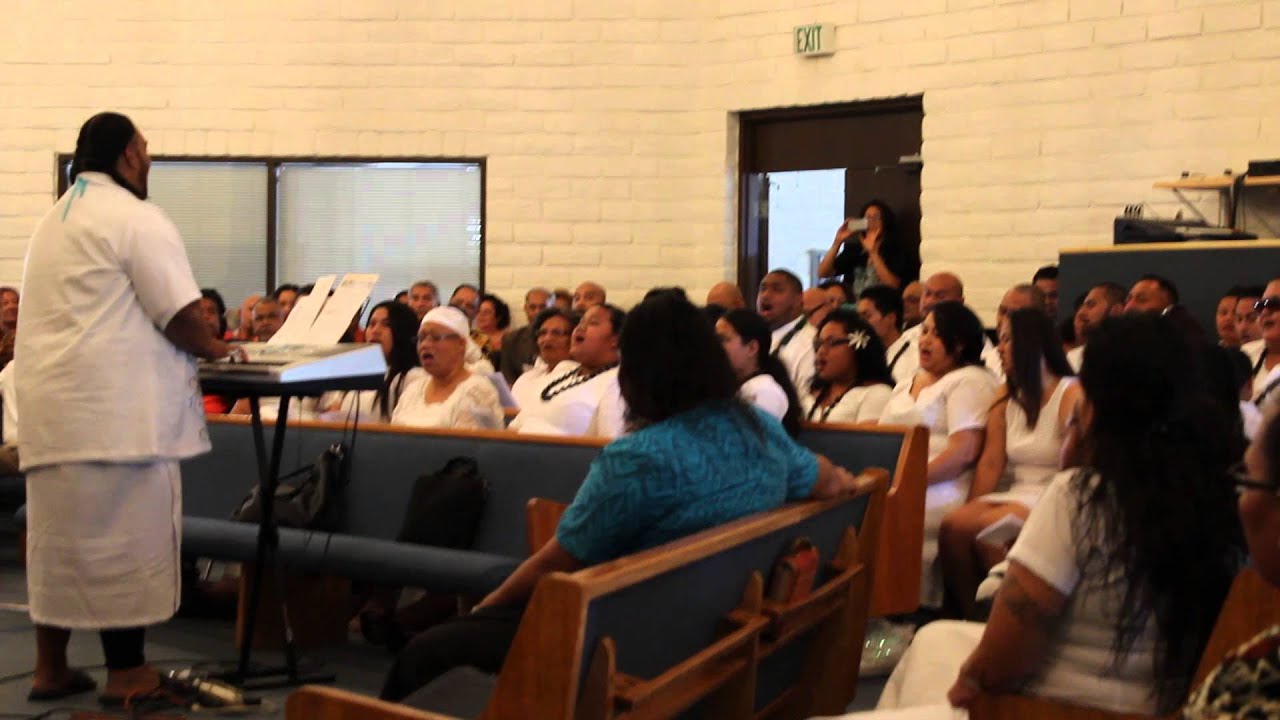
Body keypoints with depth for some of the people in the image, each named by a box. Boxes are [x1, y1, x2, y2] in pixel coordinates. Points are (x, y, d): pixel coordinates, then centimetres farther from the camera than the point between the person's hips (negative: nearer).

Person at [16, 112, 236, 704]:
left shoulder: (54, 219, 20)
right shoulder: (136, 217, -9)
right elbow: (179, 311, -15)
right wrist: (213, 349, 3)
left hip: (52, 403, 9)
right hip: (114, 407, -9)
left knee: (60, 532, 14)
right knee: (124, 534, -2)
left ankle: (50, 667, 22)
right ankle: (126, 673, 5)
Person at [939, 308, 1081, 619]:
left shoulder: (1072, 395, -5)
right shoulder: (1005, 399, 14)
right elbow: (991, 463, 5)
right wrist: (971, 507, -8)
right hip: (1016, 494, 6)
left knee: (988, 527, -30)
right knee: (953, 524, -21)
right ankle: (969, 617, -9)